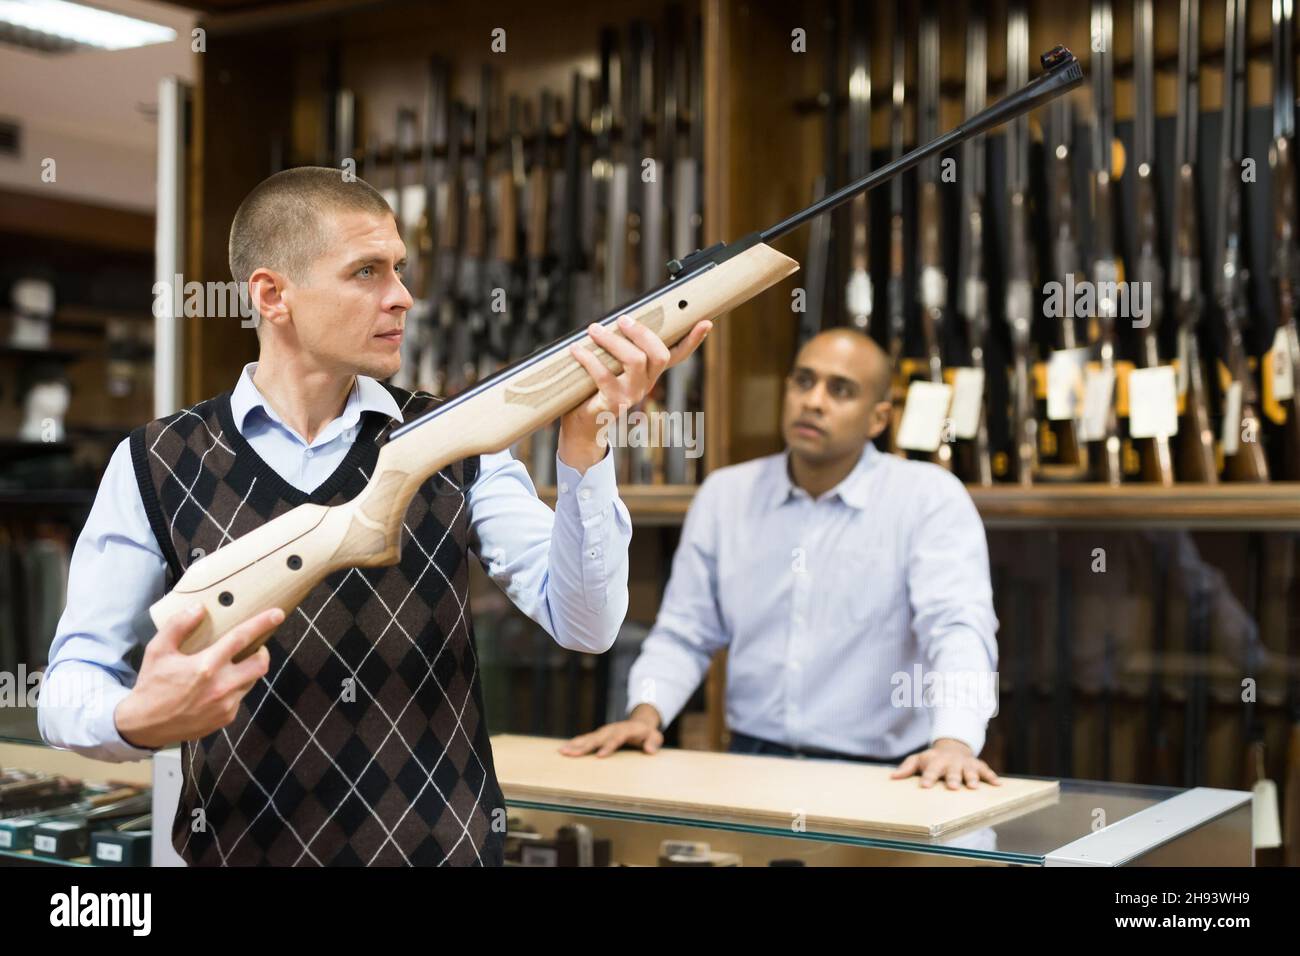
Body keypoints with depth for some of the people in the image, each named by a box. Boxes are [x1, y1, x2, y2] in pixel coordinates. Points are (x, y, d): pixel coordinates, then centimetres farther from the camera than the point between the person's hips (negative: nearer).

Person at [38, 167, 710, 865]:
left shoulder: (457, 446, -1)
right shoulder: (157, 469, -4)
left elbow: (584, 624, -10)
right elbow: (69, 687, -3)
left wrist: (582, 444, -25)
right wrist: (140, 720, -24)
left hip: (447, 847, 1)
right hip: (244, 847, -1)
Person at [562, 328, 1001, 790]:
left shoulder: (931, 497, -5)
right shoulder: (724, 494, 9)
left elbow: (957, 627, -18)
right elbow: (684, 635, 13)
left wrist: (953, 741, -35)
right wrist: (645, 714, -6)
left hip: (877, 778, -2)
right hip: (751, 764, 2)